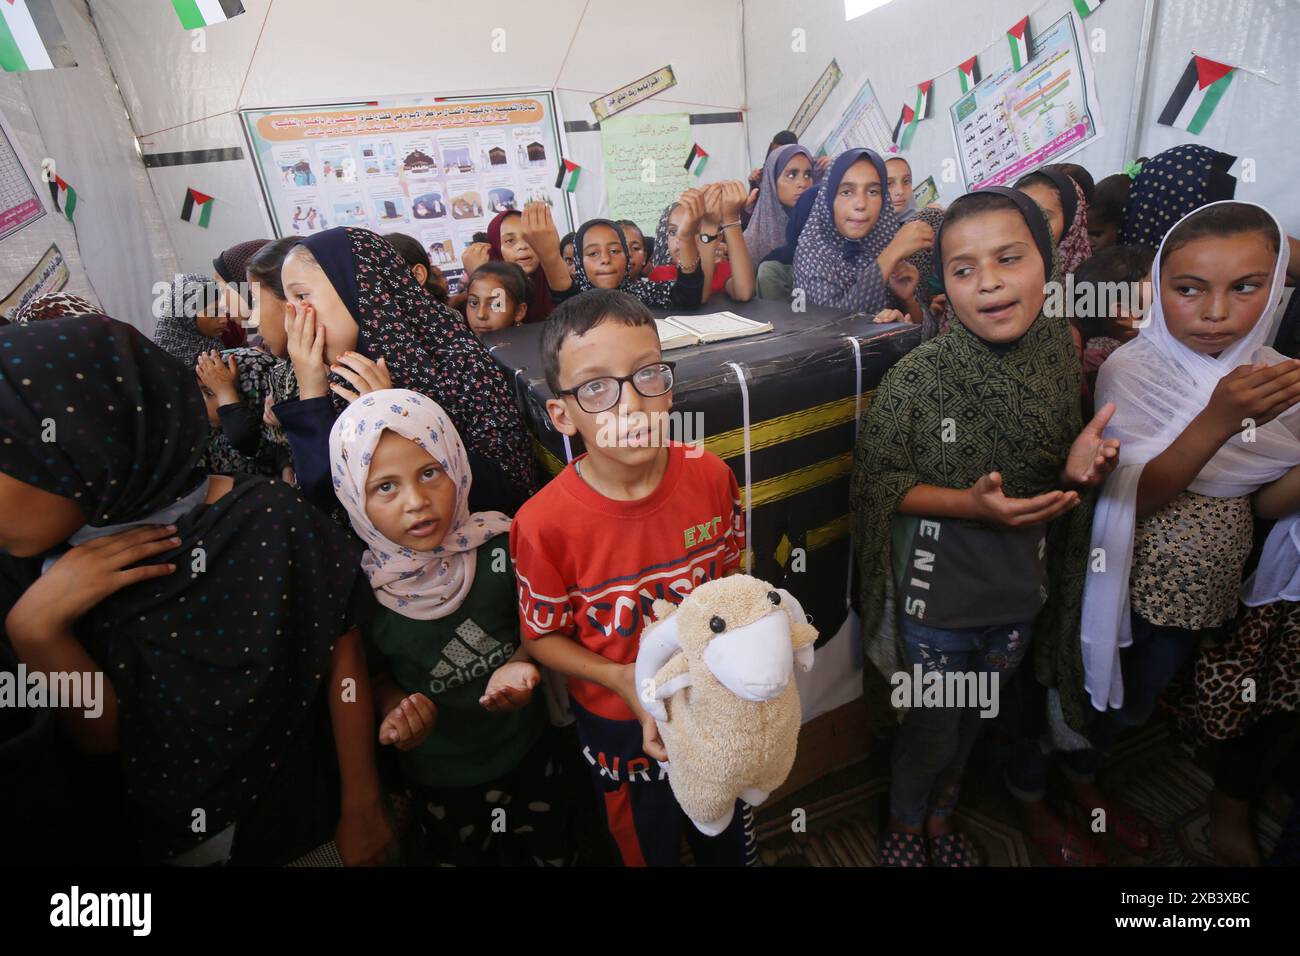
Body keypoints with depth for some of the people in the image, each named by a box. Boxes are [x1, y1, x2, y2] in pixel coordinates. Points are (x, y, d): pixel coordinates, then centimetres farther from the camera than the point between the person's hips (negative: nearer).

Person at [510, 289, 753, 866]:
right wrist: (622, 679, -26)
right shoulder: (545, 525, -29)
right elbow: (542, 638, -14)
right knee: (647, 850, 28)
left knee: (730, 844, 32)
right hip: (622, 727, -2)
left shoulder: (711, 478, -18)